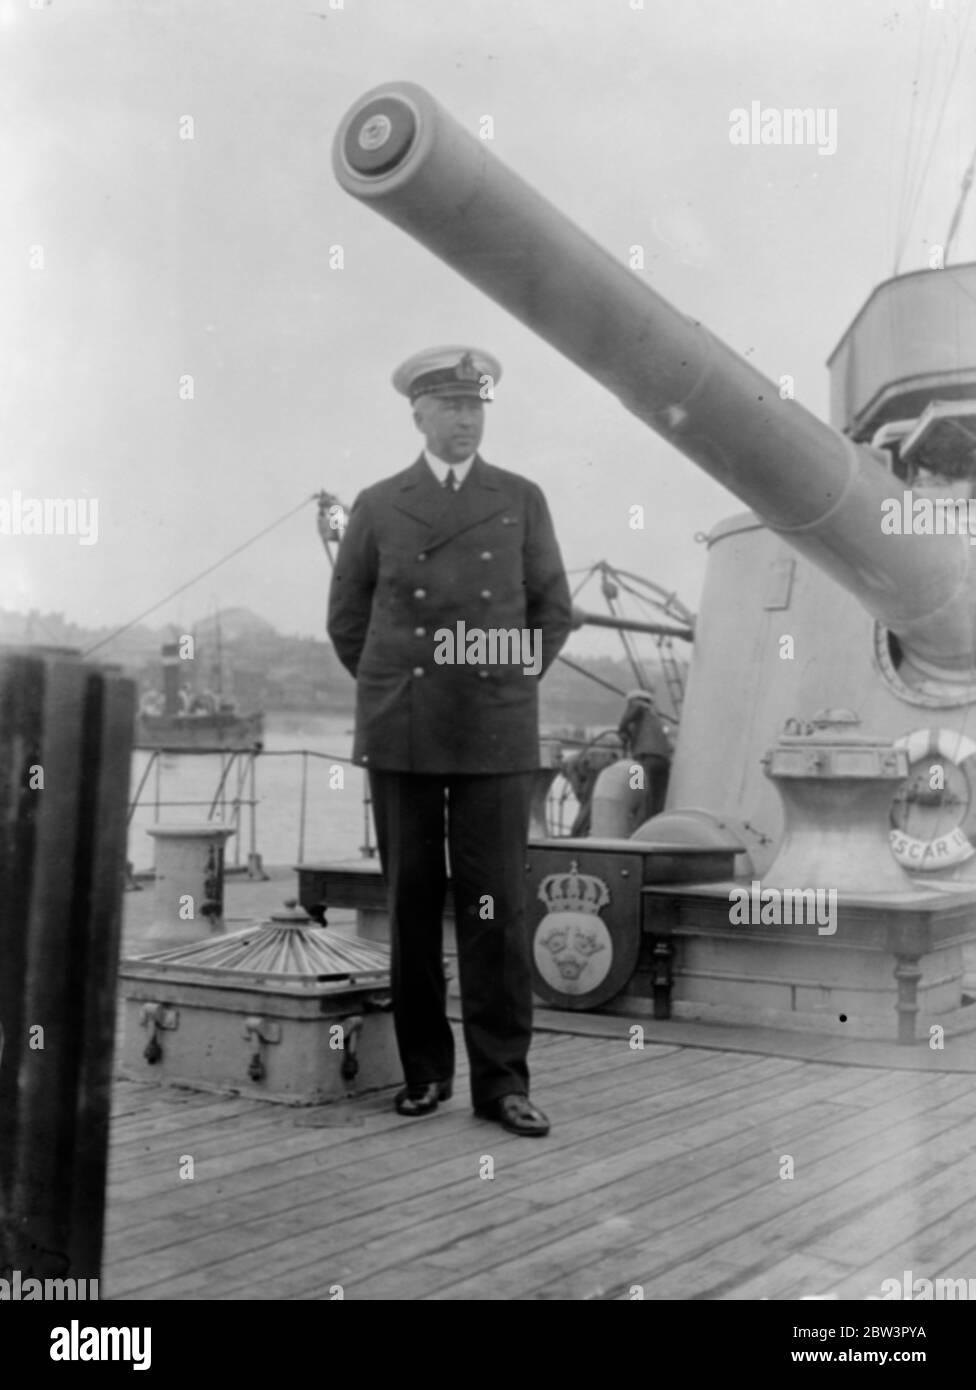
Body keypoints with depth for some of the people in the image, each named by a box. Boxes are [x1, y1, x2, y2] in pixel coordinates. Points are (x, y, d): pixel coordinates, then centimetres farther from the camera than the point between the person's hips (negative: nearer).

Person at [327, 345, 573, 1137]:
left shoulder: (522, 501, 9)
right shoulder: (378, 507, 9)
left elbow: (553, 610, 14)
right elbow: (347, 618, 15)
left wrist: (511, 686, 9)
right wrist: (391, 689, 11)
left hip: (494, 736, 0)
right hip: (400, 737, 1)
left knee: (496, 907, -3)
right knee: (411, 902, 4)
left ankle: (502, 1079, 5)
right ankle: (425, 1070, 15)